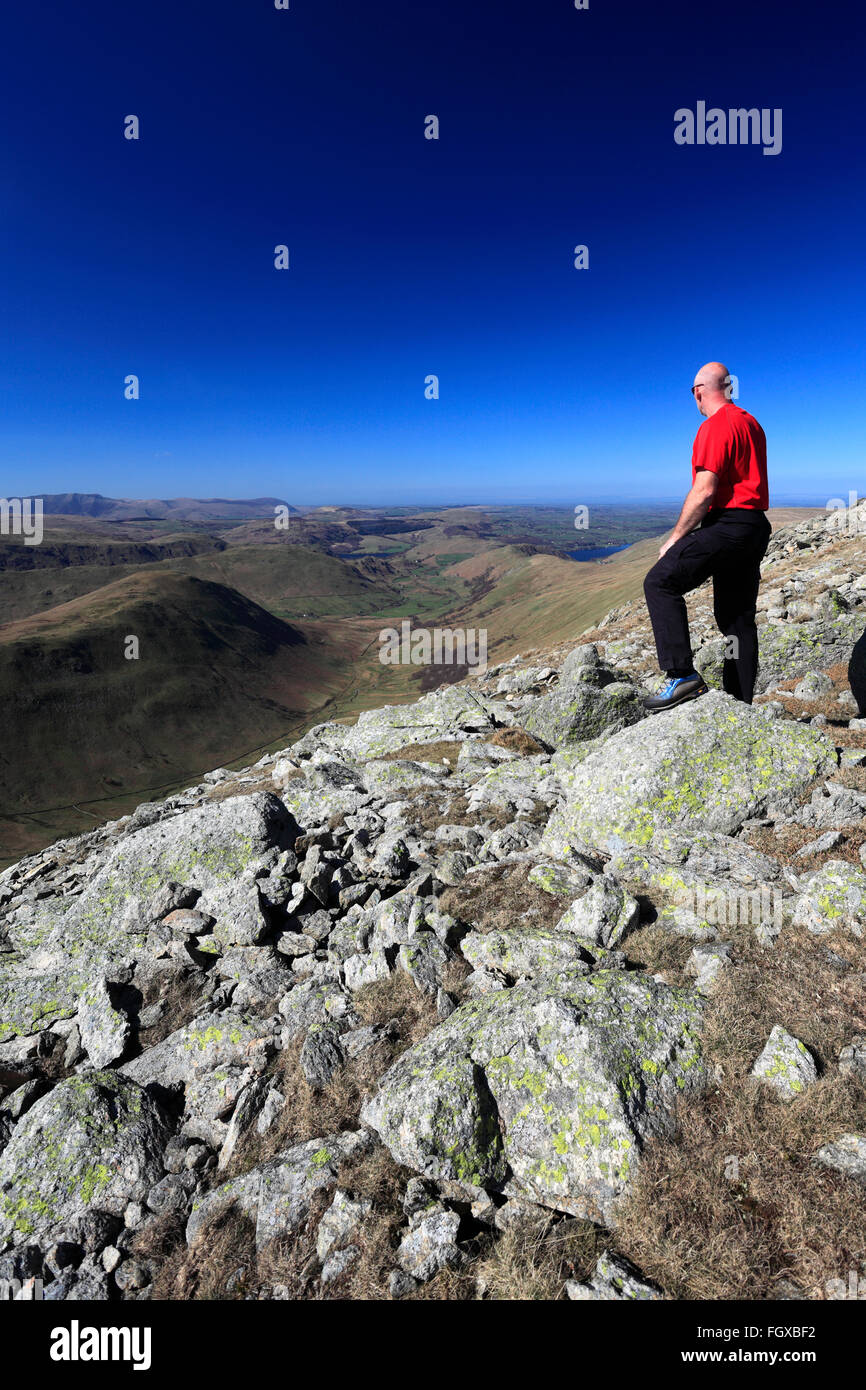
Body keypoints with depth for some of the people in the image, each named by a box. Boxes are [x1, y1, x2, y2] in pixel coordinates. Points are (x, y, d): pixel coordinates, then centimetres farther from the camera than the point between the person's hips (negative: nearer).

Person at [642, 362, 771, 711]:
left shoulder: (715, 427, -10)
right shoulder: (751, 423, 21)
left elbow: (704, 491, -18)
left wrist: (675, 538, -12)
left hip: (728, 523, -10)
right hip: (756, 528, 10)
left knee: (660, 582, -13)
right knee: (737, 617, 11)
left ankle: (682, 675, -21)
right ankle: (740, 702, 15)